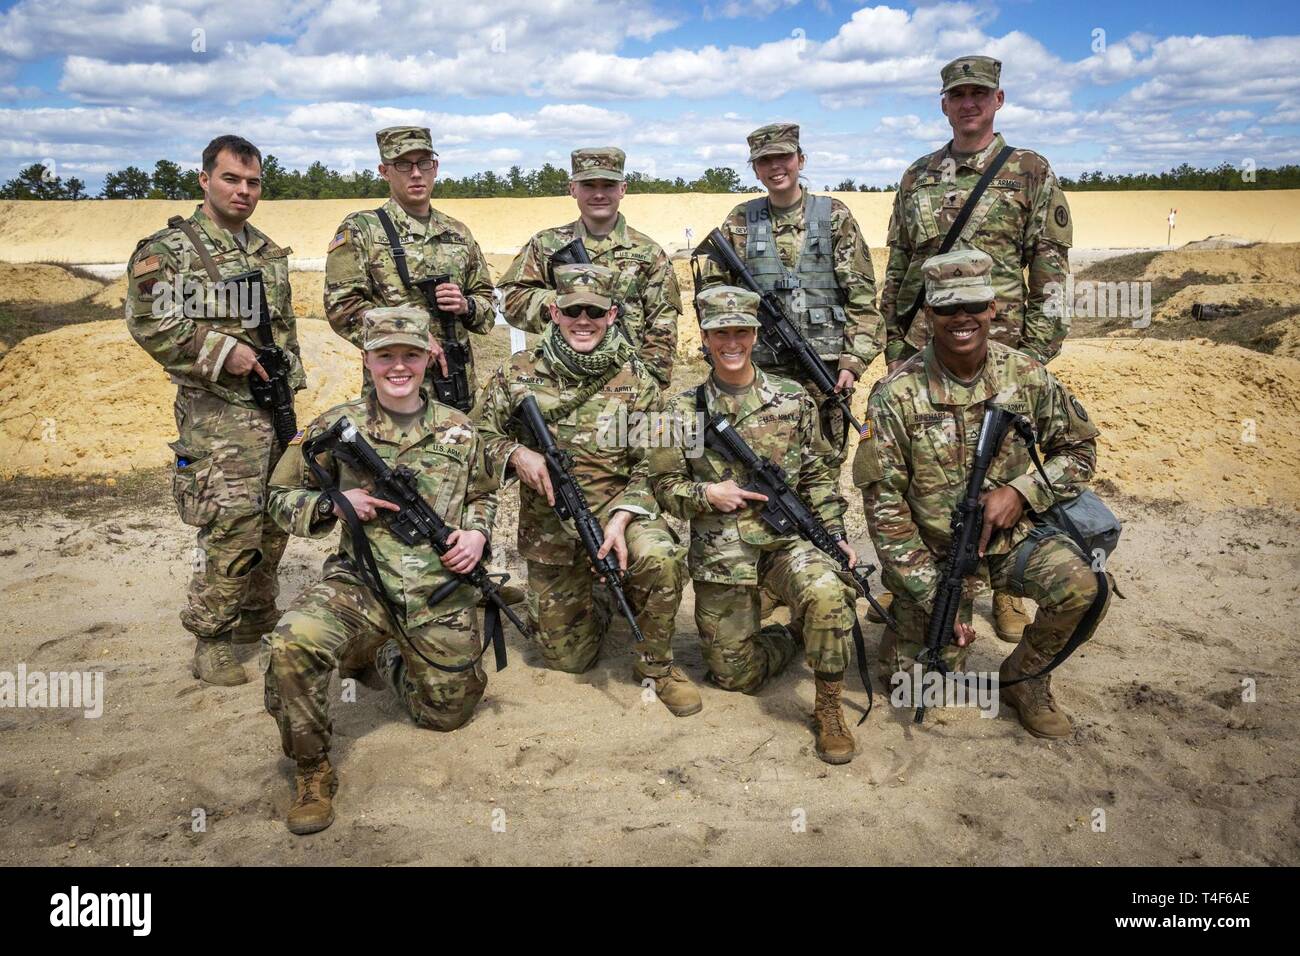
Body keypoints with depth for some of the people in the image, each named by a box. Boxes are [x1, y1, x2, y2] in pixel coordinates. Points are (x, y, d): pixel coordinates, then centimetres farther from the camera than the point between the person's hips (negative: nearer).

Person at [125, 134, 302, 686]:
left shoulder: (268, 252, 16)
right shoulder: (169, 248, -5)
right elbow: (148, 322, -14)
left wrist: (290, 384, 18)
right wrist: (222, 350, -18)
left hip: (274, 408, 7)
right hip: (218, 415, -7)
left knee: (274, 522, 13)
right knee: (231, 530, -10)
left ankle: (257, 617, 30)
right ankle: (210, 642, 4)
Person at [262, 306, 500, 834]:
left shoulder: (458, 429, 4)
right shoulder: (337, 427, -1)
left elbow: (483, 495, 18)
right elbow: (281, 498, 6)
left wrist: (477, 532, -4)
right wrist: (335, 504, -14)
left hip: (442, 597, 2)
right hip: (361, 584, -2)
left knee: (446, 711, 12)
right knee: (289, 645, -30)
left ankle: (389, 659, 45)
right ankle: (313, 771, -6)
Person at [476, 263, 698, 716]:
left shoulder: (635, 379, -5)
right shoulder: (518, 374, -3)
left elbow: (649, 467, -6)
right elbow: (482, 436, 5)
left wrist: (620, 519, -22)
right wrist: (517, 453, -17)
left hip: (619, 503, -1)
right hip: (549, 523, 2)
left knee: (661, 557, -36)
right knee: (566, 656, 6)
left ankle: (655, 664, -8)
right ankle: (596, 597, 41)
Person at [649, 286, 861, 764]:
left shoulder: (793, 399, 2)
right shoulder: (684, 409, 0)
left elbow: (817, 477, 7)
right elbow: (664, 485, 4)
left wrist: (835, 535, -3)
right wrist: (708, 494, -14)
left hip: (788, 539, -1)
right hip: (720, 552, 1)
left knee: (826, 592, -34)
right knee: (735, 674, 5)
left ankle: (829, 709, -13)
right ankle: (793, 637, 36)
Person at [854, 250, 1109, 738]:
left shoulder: (1027, 376, -6)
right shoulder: (897, 395, -15)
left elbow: (1078, 447, 7)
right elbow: (883, 502, -14)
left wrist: (1021, 491, -14)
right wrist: (930, 596, -17)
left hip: (1013, 535, 2)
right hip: (934, 549, -2)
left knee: (1079, 586, -27)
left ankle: (1023, 676, 2)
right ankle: (900, 612, 31)